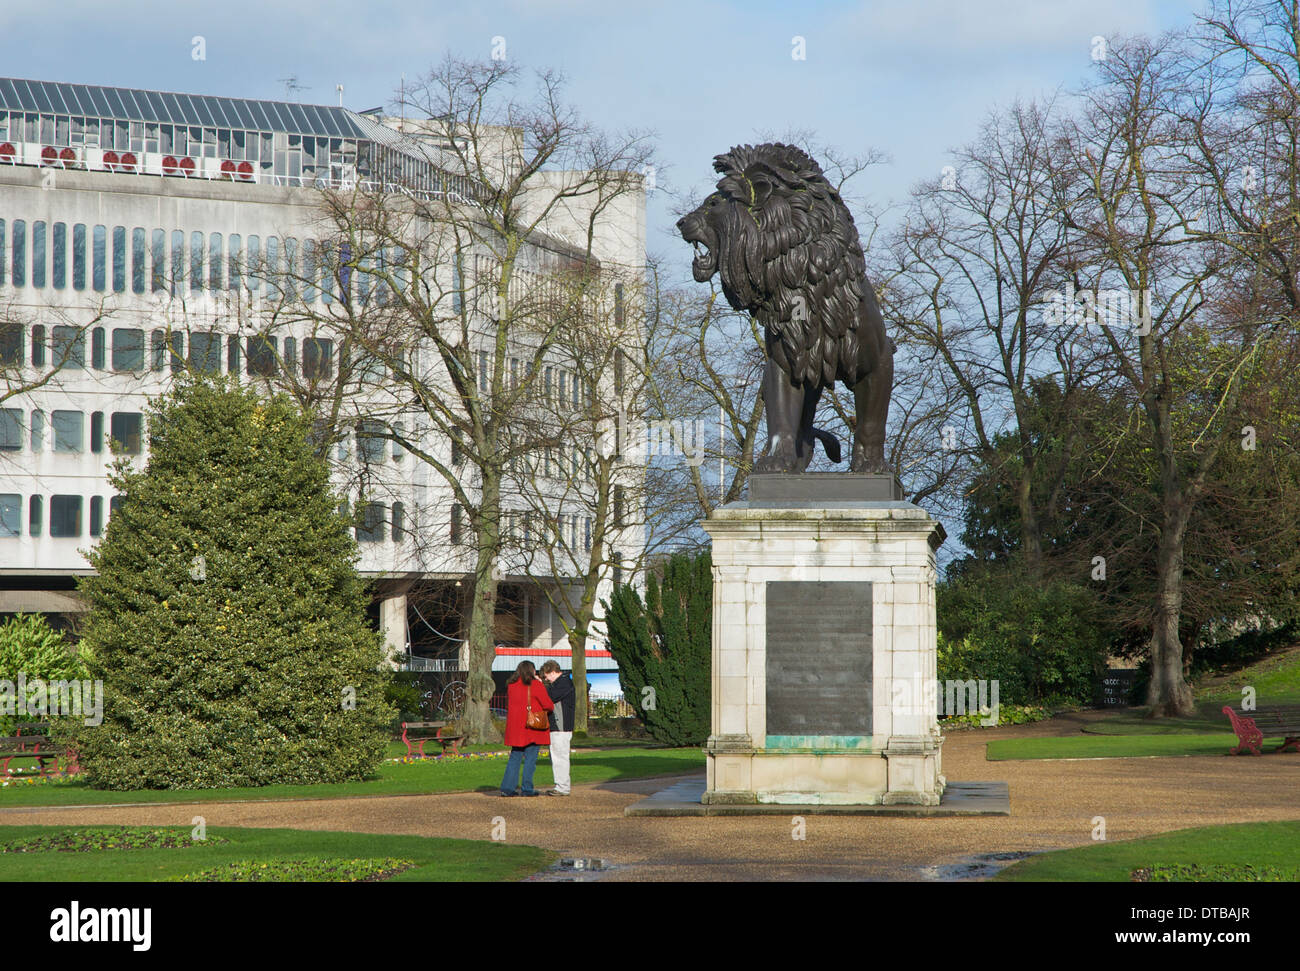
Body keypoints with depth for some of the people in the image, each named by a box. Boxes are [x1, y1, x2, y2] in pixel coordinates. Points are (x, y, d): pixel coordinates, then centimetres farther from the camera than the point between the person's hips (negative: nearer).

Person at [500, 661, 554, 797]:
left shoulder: (511, 685, 9)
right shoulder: (535, 685, -8)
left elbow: (508, 705, 14)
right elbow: (548, 705, -8)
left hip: (515, 727, 5)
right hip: (532, 728, -5)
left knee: (515, 757, 11)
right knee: (530, 758, 1)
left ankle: (507, 787, 6)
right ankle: (527, 788, 0)